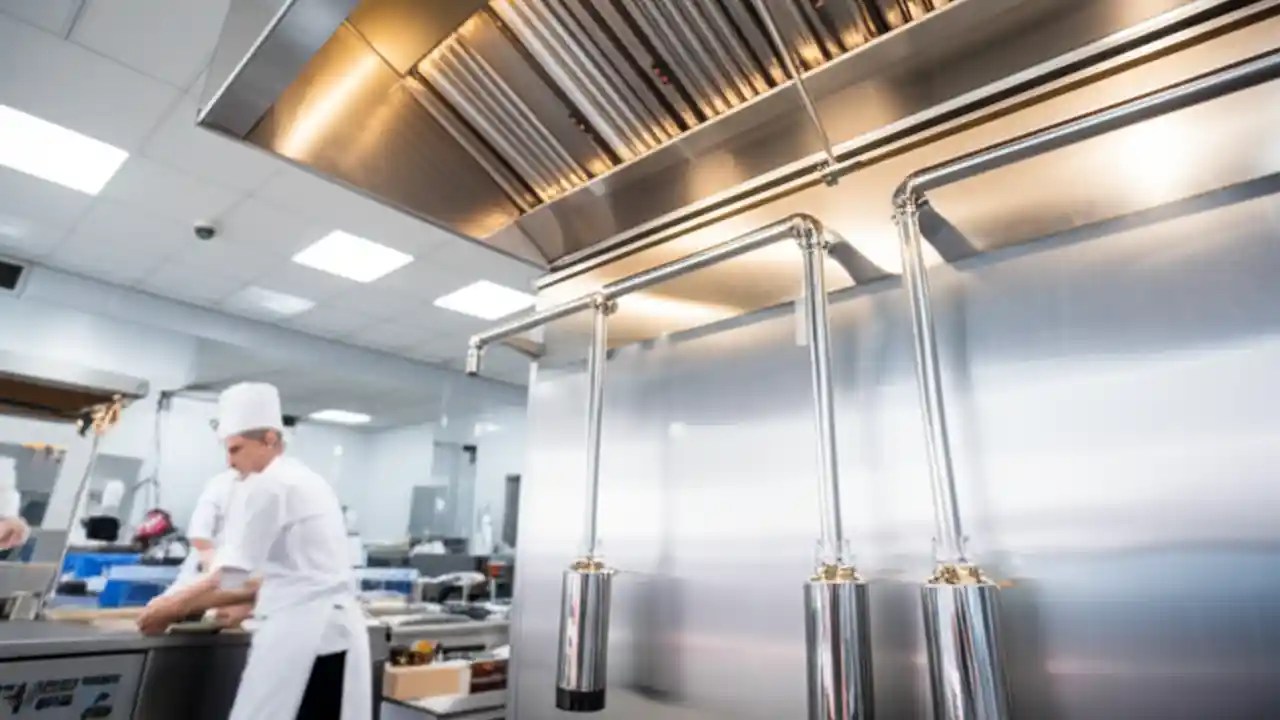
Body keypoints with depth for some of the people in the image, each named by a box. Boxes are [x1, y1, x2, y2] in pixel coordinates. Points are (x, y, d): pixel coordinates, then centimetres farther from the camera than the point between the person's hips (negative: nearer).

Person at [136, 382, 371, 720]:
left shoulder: (264, 486, -8)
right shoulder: (308, 481, 18)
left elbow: (232, 576, -10)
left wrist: (171, 609, 5)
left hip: (300, 633, -9)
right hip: (337, 628, 9)